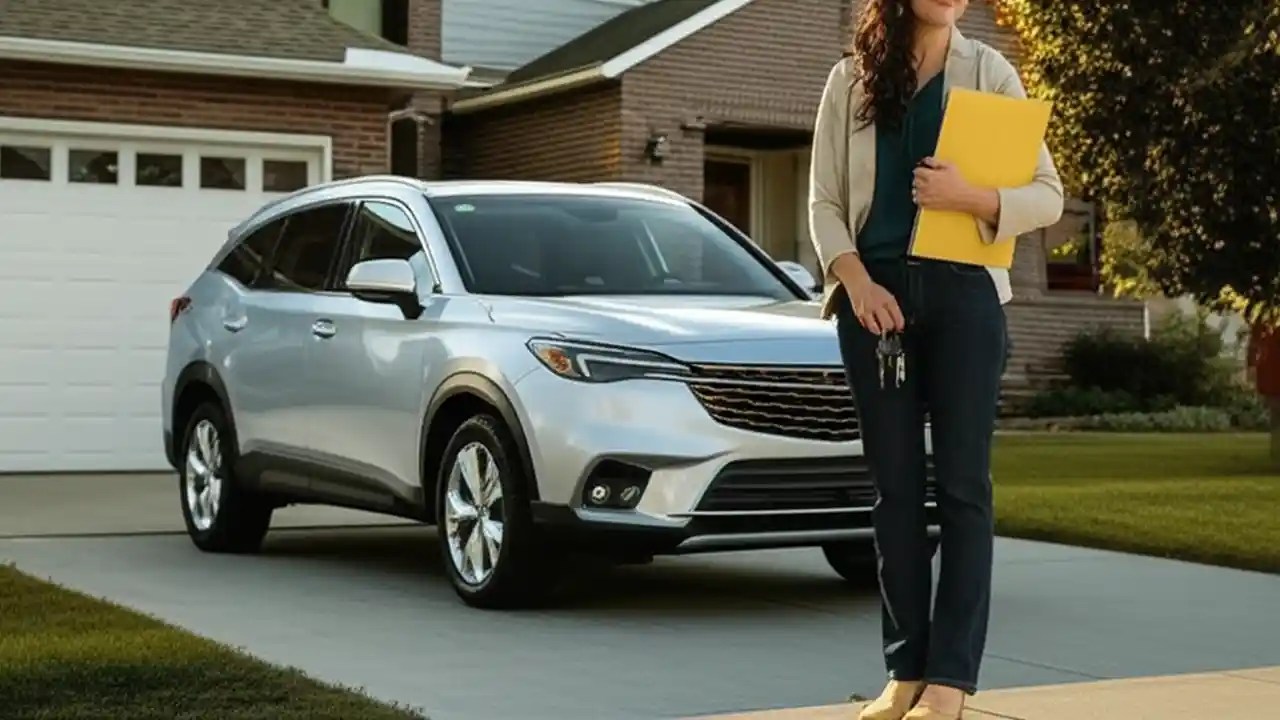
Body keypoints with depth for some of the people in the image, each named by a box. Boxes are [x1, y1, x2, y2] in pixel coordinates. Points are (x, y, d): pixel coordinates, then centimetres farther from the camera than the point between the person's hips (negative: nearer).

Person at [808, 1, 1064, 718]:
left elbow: (1048, 196, 2)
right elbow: (825, 201, 5)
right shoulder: (852, 78, 8)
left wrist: (968, 196, -16)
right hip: (876, 293, 2)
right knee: (896, 484, 4)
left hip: (963, 292, -2)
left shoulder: (988, 71, 4)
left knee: (962, 483, -4)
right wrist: (854, 279, -11)